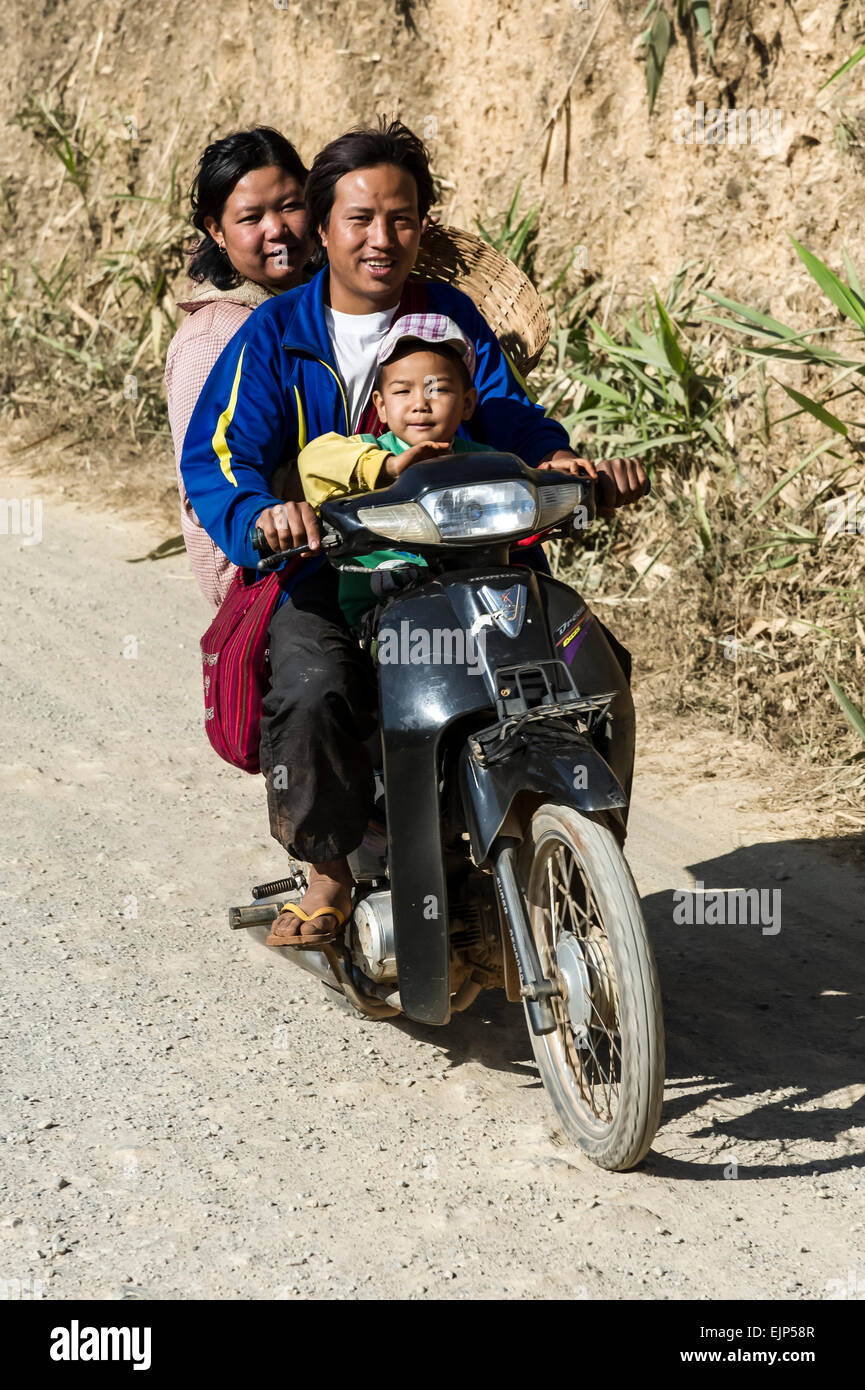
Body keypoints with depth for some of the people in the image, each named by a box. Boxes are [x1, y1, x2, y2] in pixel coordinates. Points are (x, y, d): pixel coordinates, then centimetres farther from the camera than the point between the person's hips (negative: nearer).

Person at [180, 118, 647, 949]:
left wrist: (554, 456, -17)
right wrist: (261, 514, -31)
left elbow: (503, 407, 7)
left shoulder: (451, 315, 12)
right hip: (319, 574, -2)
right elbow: (217, 454, -8)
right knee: (313, 693, -33)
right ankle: (330, 873, -8)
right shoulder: (274, 336, 2)